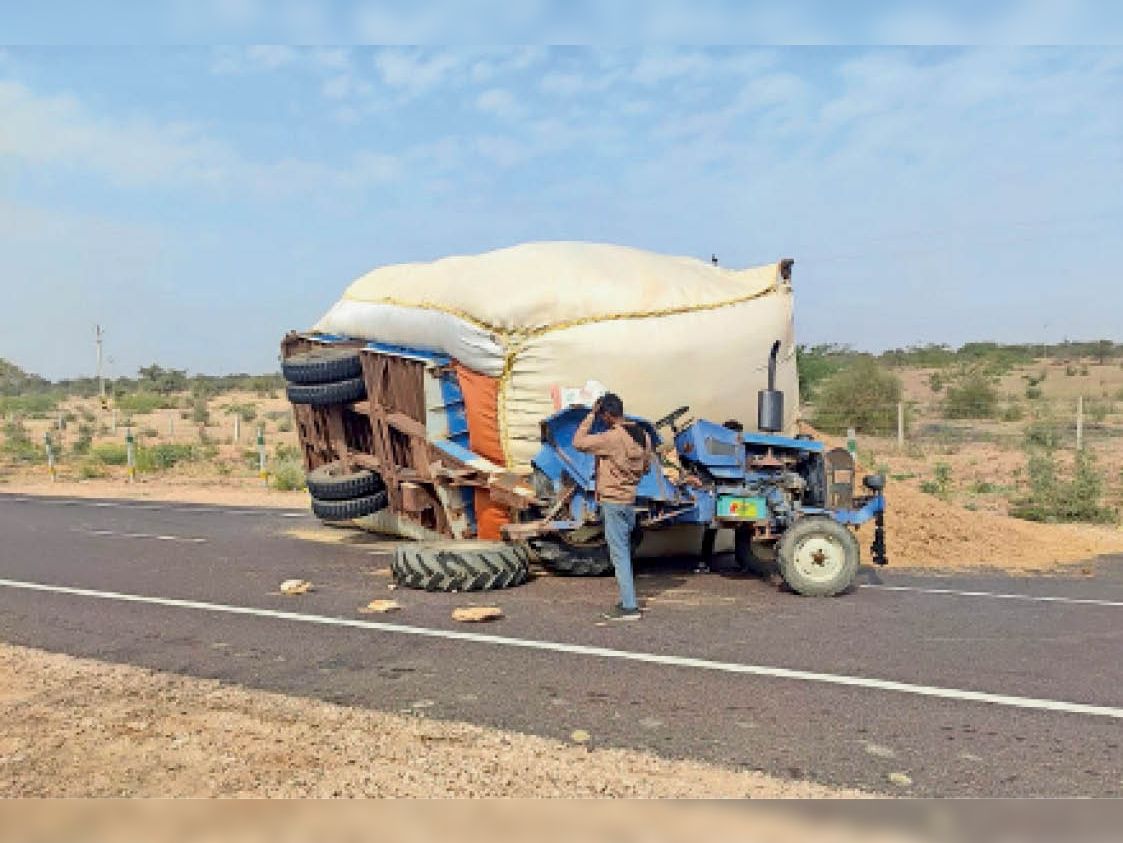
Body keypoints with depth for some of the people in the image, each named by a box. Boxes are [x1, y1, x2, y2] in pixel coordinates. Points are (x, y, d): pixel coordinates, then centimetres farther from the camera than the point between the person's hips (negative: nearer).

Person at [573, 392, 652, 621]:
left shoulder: (612, 437, -20)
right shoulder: (642, 436, 6)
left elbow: (578, 442, -17)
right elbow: (645, 467, 17)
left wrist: (591, 415, -11)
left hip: (613, 502, -8)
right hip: (630, 500, 8)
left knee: (619, 553, -5)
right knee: (624, 552, 18)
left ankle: (629, 607, -4)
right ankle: (627, 600, 26)